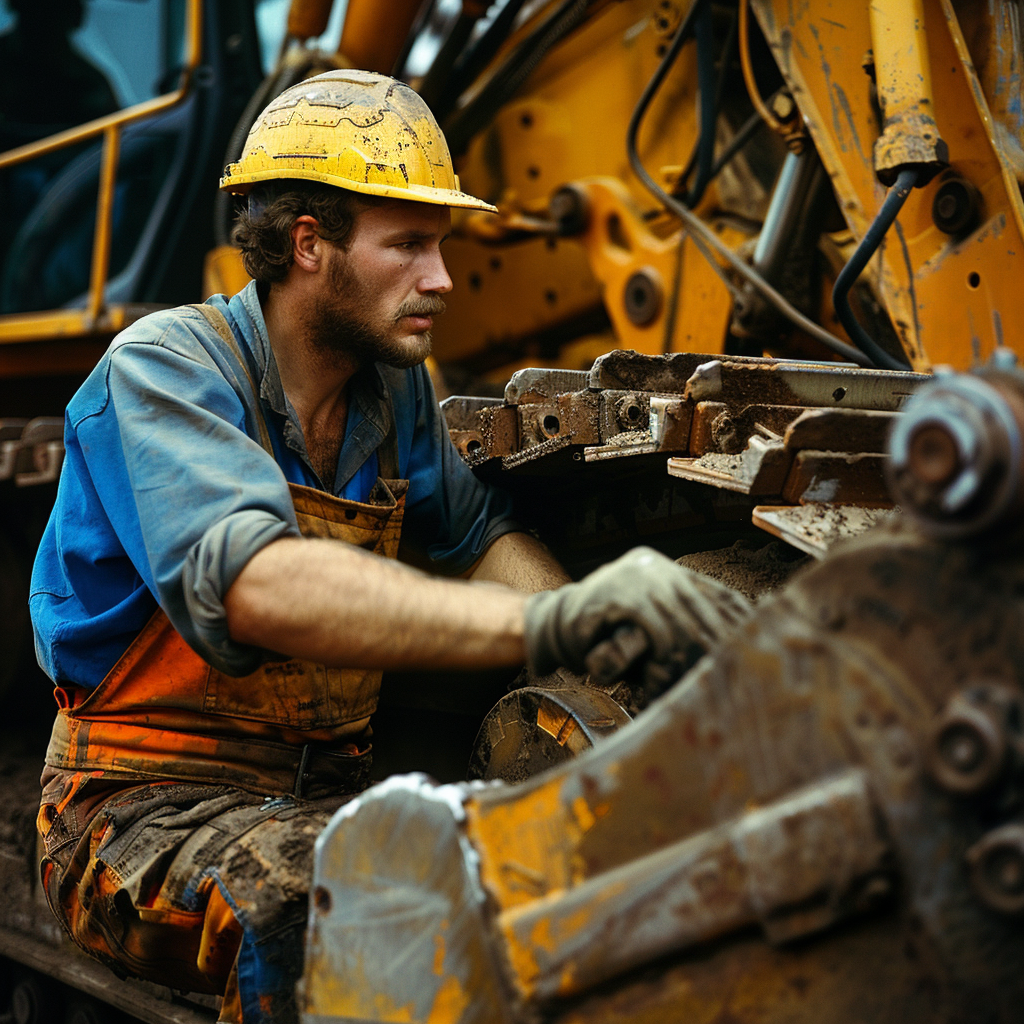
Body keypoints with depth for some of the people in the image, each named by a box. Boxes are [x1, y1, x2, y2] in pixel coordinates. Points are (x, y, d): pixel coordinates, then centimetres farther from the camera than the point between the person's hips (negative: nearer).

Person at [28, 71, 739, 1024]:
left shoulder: (393, 383, 6)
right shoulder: (160, 371, -16)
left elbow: (475, 532, 19)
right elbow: (256, 585, -34)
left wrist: (590, 619, -4)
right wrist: (538, 625, -46)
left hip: (325, 796, 6)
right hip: (150, 810, -6)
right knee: (318, 909, -36)